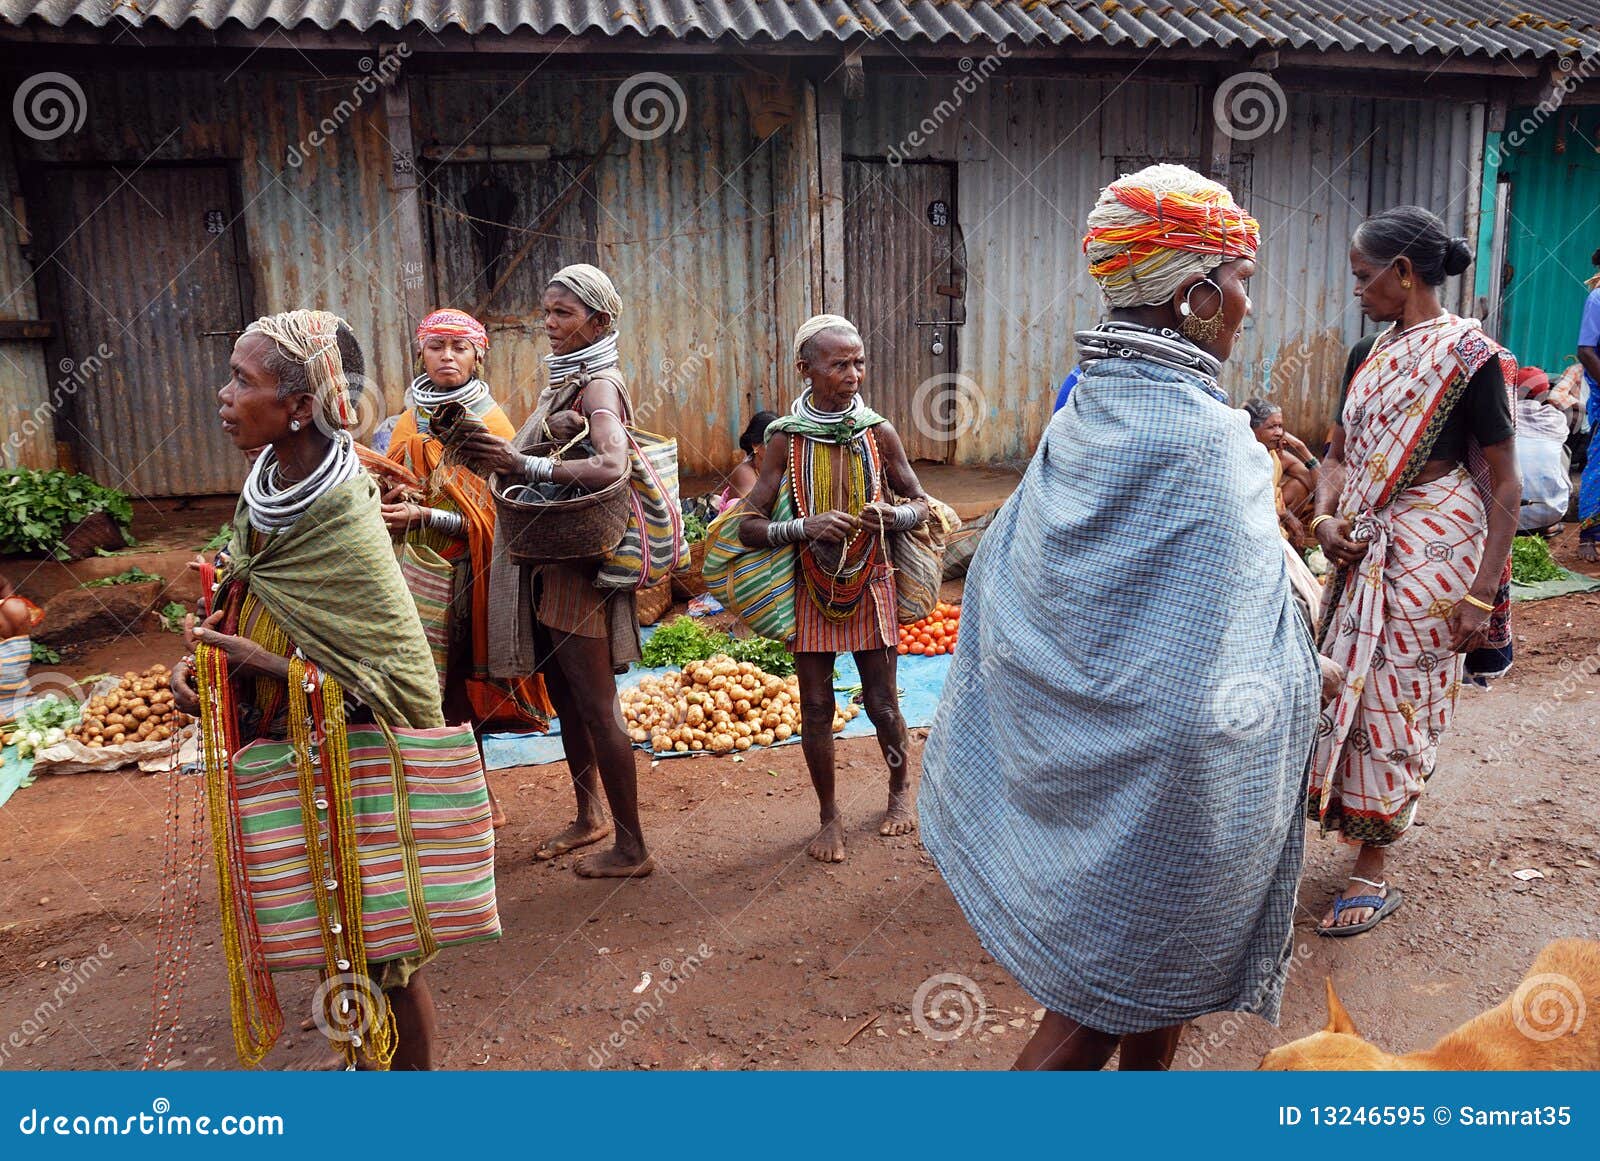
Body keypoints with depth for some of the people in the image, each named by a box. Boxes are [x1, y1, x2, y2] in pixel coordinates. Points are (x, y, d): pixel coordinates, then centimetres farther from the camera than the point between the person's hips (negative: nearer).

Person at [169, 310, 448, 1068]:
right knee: (345, 947, 22)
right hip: (277, 764, 7)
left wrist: (264, 664, -26)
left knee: (380, 953, 10)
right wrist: (203, 658, -7)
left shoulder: (345, 527, -26)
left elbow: (406, 684, -25)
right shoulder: (266, 492, -3)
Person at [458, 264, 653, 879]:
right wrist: (491, 454, -5)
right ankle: (589, 817, 34)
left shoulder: (600, 384, -14)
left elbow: (611, 466, -32)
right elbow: (530, 460, 13)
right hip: (545, 560, 9)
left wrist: (523, 464, -34)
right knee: (564, 697, 18)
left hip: (581, 563, -9)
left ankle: (632, 847, 8)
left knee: (595, 706, -3)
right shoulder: (560, 382, 14)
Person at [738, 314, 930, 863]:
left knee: (882, 703, 8)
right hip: (810, 588, 0)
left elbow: (921, 503, 6)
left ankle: (902, 786, 37)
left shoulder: (879, 433, -5)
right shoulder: (786, 440, -9)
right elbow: (749, 527, -11)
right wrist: (807, 527, -28)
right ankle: (829, 817, 25)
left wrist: (892, 516, -17)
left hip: (870, 585, 1)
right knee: (816, 705, 6)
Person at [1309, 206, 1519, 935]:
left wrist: (1483, 594, -16)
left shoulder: (1470, 356, -11)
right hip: (1362, 551, 6)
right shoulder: (1367, 355, 9)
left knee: (1395, 703, 0)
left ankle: (1372, 872, 12)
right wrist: (1325, 518, -5)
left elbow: (1505, 485, -11)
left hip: (1432, 553, -6)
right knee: (1349, 690, 10)